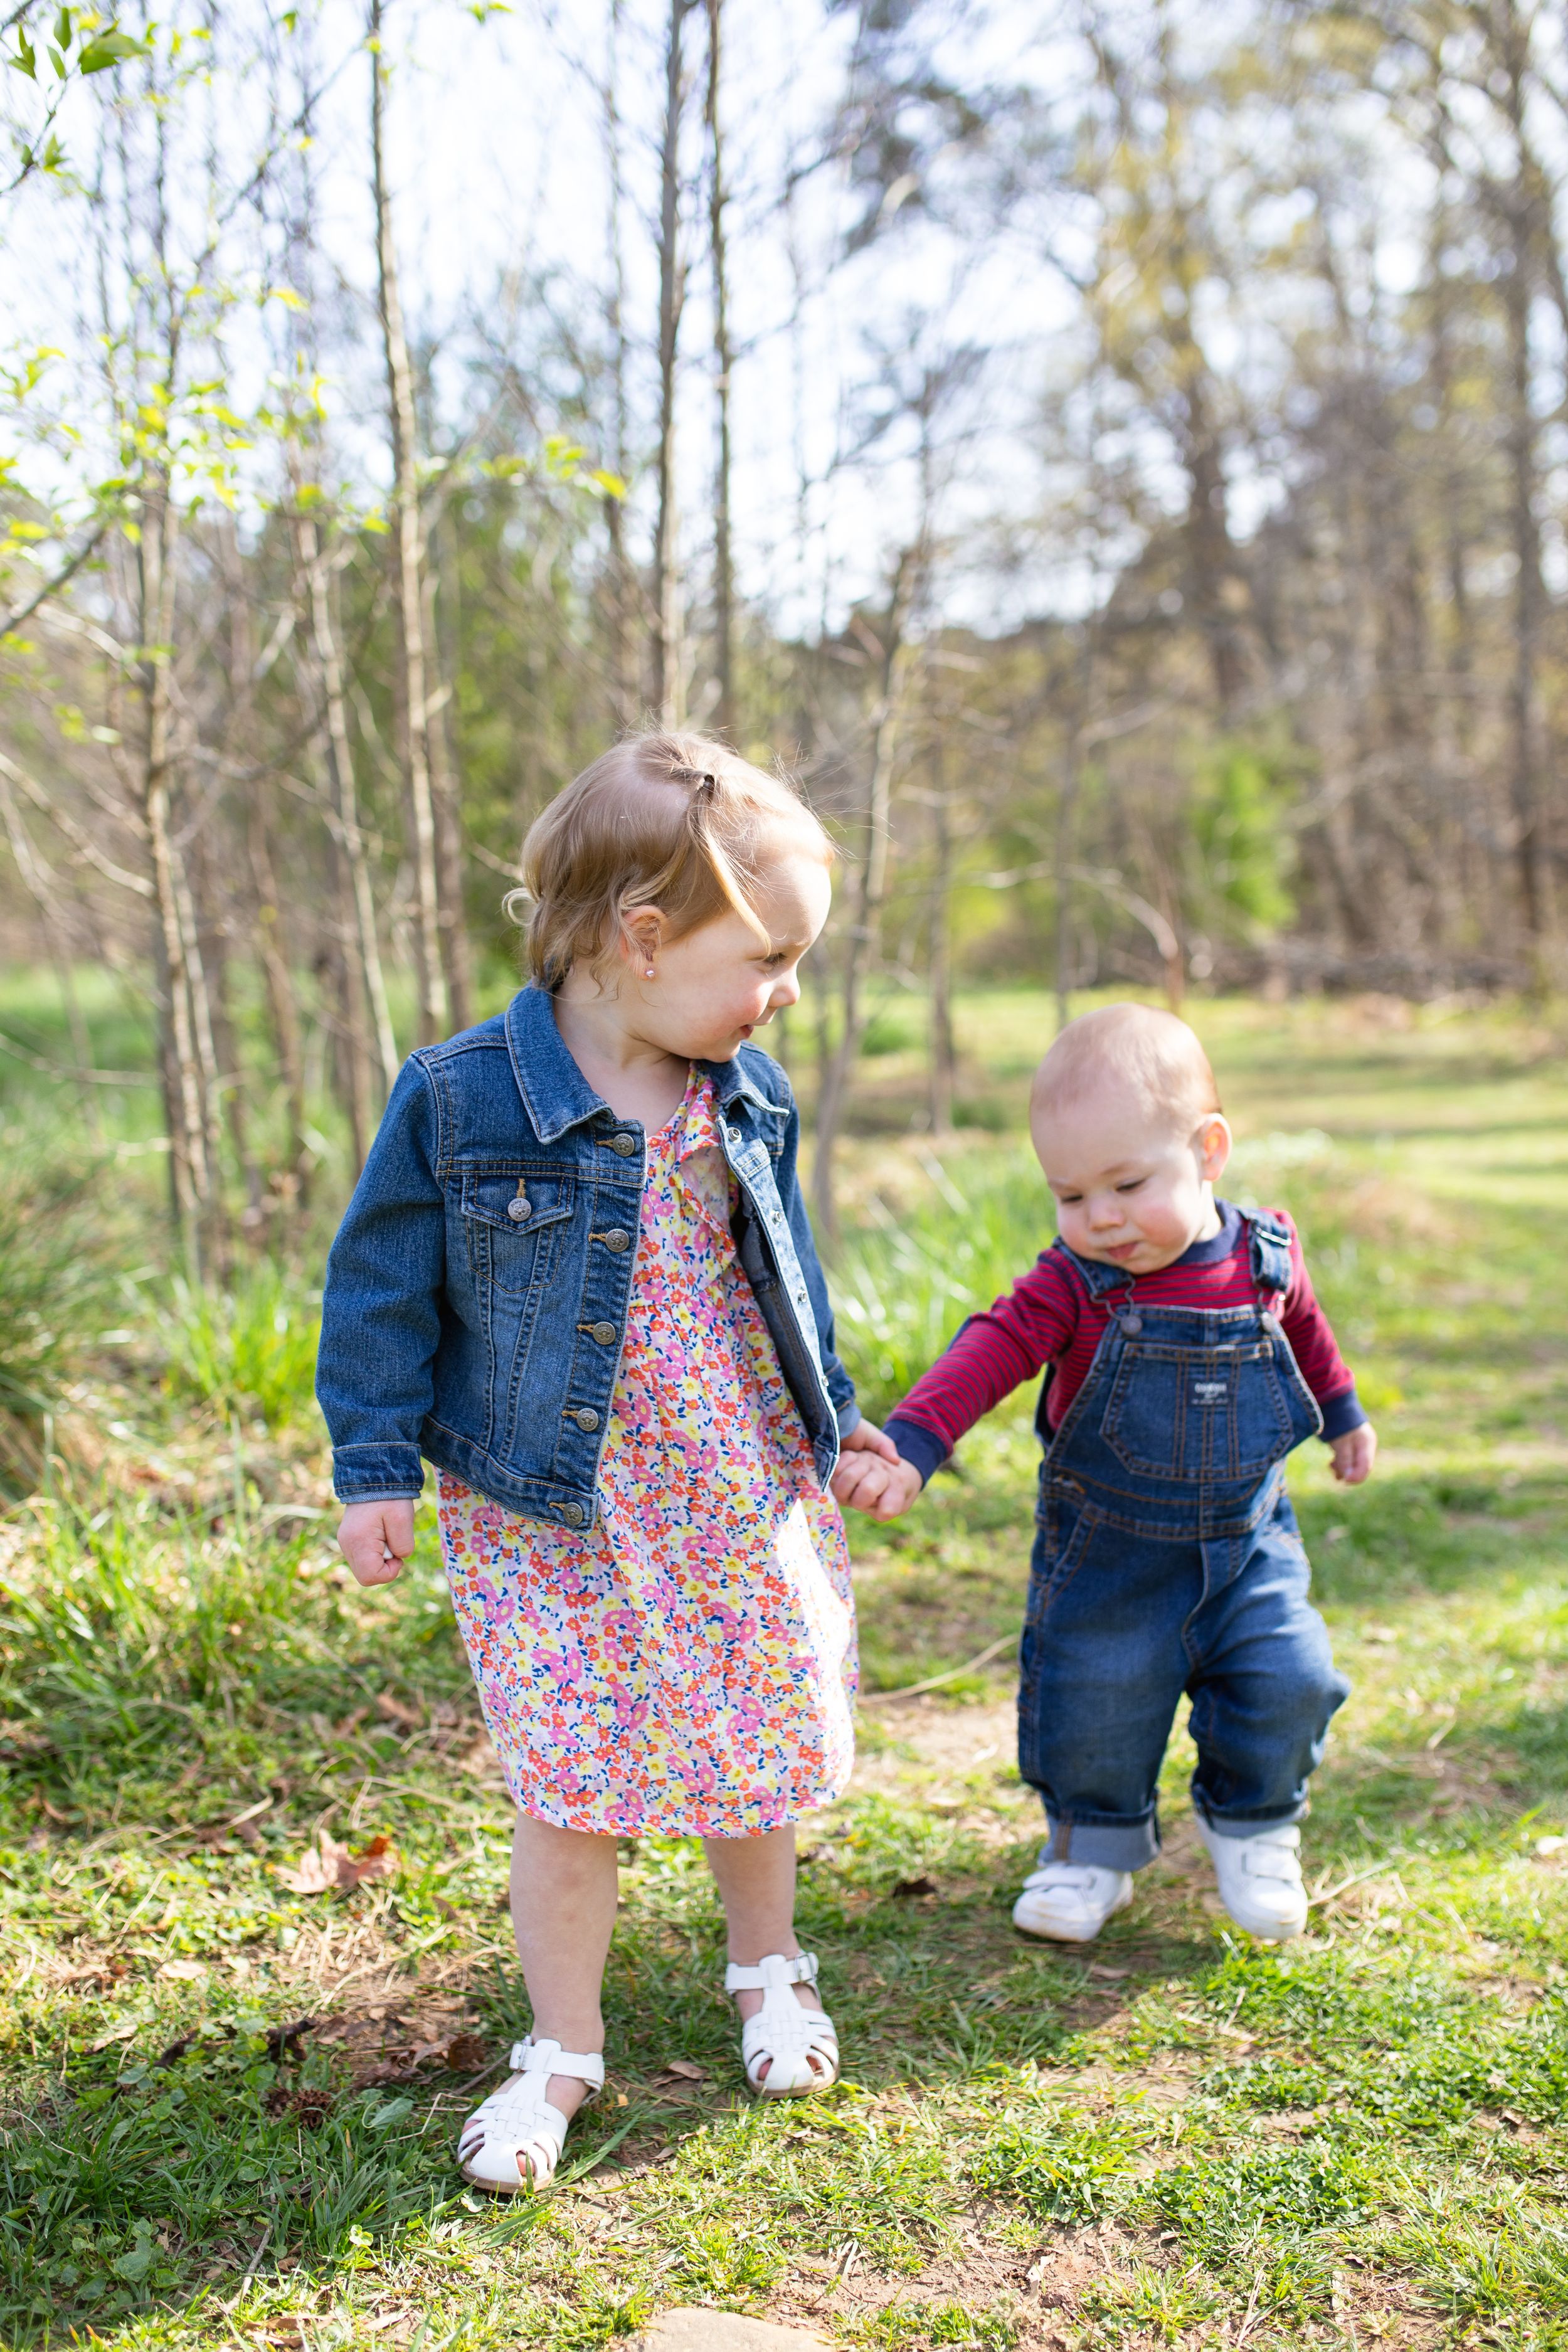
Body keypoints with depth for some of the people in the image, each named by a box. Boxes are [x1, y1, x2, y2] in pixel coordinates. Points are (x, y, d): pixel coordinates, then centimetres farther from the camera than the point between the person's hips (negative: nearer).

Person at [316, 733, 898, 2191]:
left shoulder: (743, 1098, 0)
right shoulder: (462, 1099, -17)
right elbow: (383, 1288, -8)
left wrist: (831, 1411, 21)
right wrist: (375, 1466, -6)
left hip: (744, 1496, 4)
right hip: (551, 1515, -4)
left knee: (756, 1755, 15)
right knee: (571, 1789, 1)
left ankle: (767, 1967, 41)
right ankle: (560, 2053, 21)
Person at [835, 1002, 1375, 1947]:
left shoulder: (1268, 1256, -9)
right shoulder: (1075, 1284, -17)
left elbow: (1305, 1330, 13)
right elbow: (991, 1354, -30)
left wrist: (1344, 1416, 28)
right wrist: (910, 1447, -44)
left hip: (1246, 1542, 1)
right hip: (1107, 1554, -1)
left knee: (1287, 1683, -4)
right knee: (1092, 1704, 2)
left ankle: (1253, 1828, 25)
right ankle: (1095, 1844, 30)